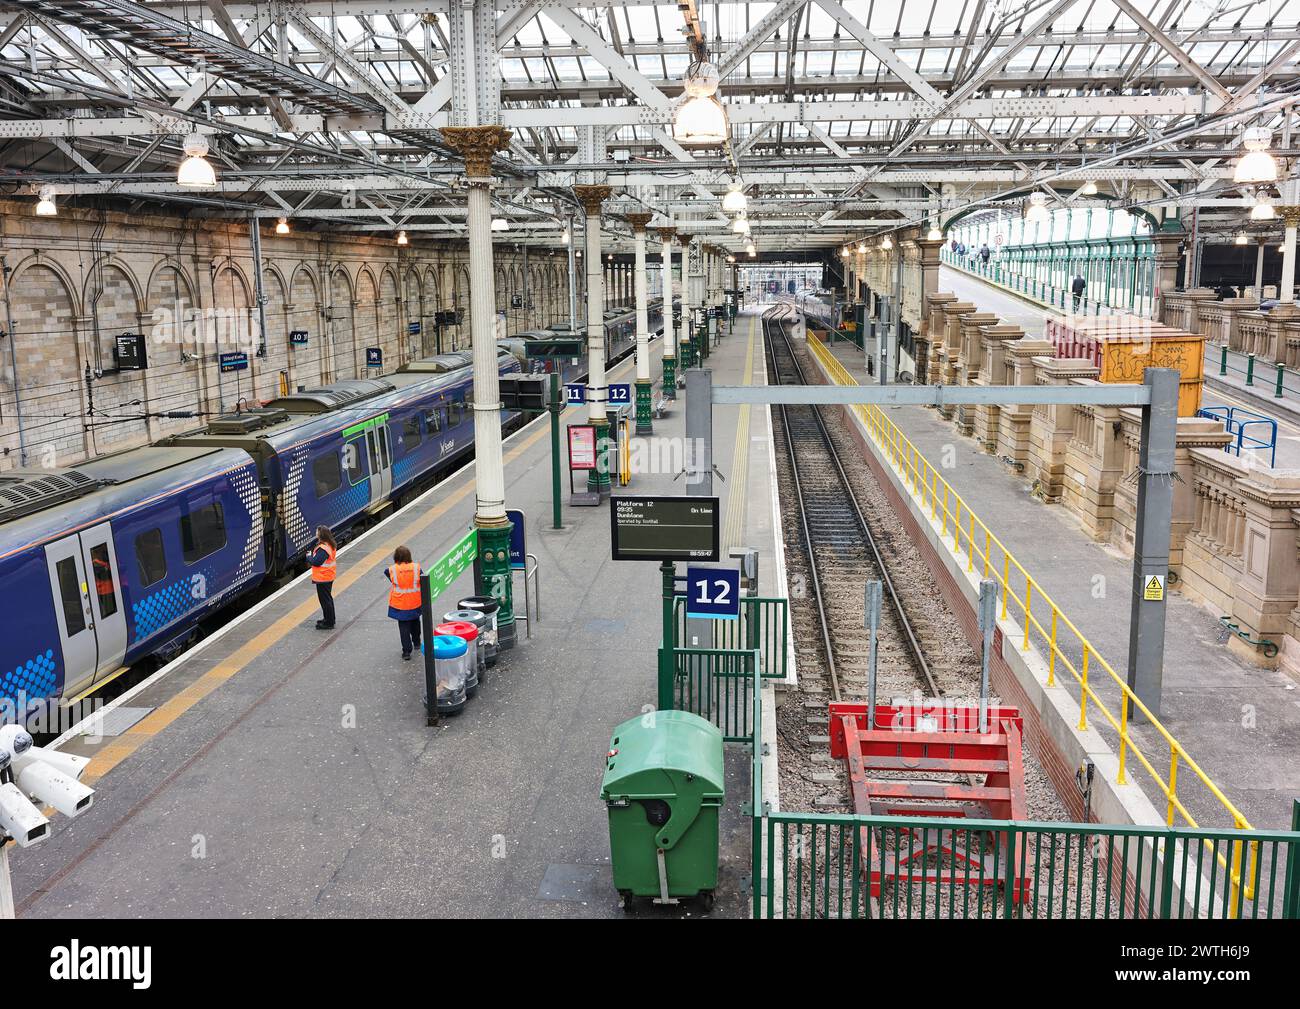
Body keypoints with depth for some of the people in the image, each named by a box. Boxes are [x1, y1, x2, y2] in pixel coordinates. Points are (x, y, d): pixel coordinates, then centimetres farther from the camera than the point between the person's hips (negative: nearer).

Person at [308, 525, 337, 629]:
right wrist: (312, 556, 2)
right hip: (329, 577, 10)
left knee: (325, 600, -2)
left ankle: (328, 623, 4)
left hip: (322, 579, -10)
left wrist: (309, 557, -9)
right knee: (328, 598, 21)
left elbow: (316, 562, -26)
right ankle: (329, 619, 33)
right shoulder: (331, 546, 6)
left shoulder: (322, 548, -25)